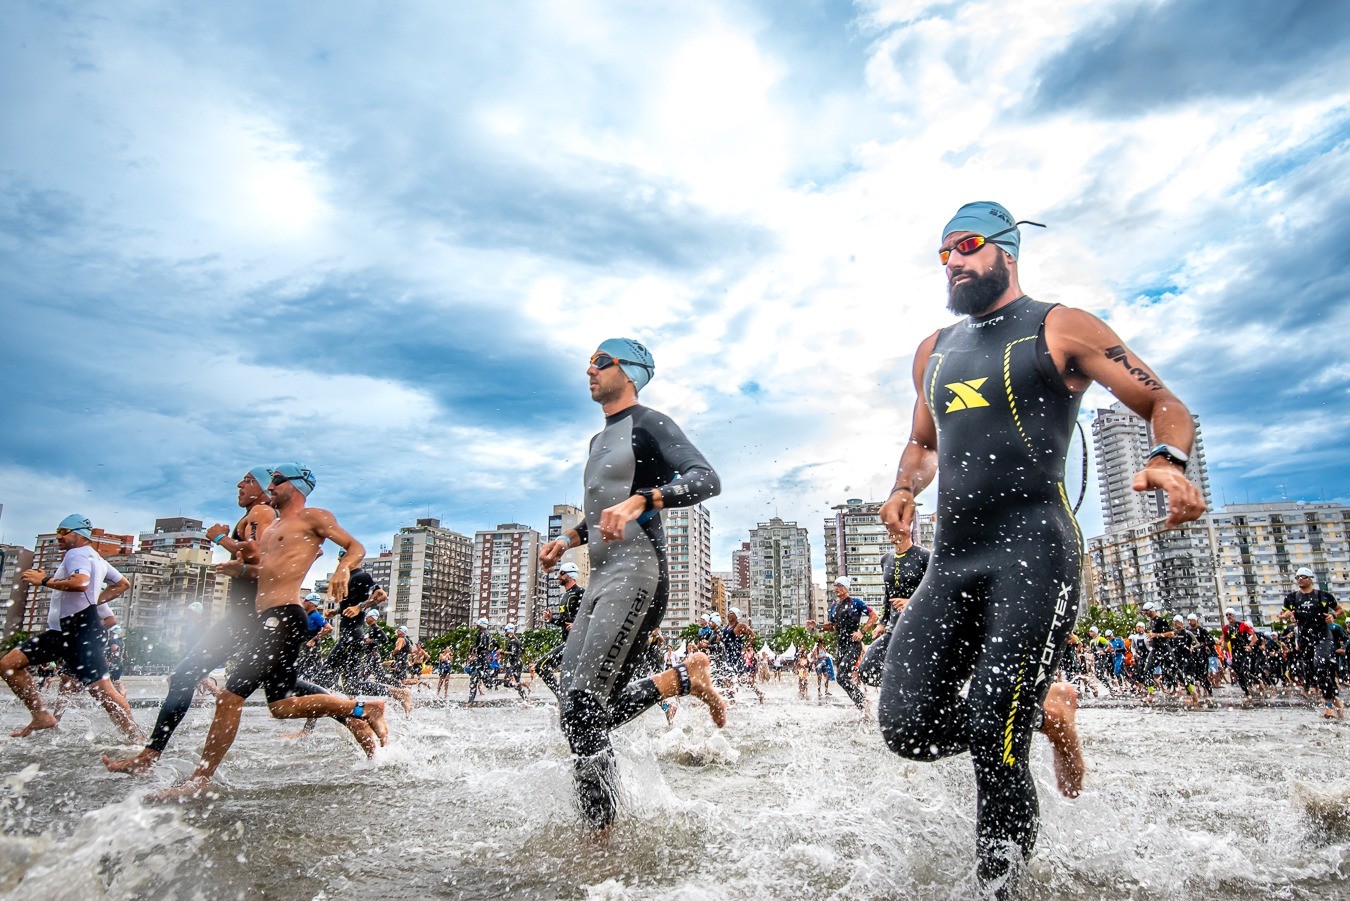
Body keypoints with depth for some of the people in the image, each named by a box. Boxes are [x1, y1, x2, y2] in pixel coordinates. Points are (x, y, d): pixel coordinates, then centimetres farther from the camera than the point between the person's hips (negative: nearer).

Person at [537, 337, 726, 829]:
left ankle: (602, 832, -4)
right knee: (581, 711, 3)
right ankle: (685, 677, 12)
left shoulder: (648, 424, -3)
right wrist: (568, 538, 21)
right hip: (601, 580, 10)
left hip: (637, 573, -9)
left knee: (584, 709, -17)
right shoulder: (600, 439, 24)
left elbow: (706, 479, -19)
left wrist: (639, 500, -33)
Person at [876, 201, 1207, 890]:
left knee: (991, 744, -13)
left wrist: (1168, 461, -19)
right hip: (951, 561, 6)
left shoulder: (1059, 329, 5)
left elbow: (1164, 404, 4)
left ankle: (1000, 883, 11)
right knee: (908, 728, -4)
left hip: (1032, 553, -6)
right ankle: (1043, 710, 22)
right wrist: (904, 489, 9)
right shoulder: (934, 351, 21)